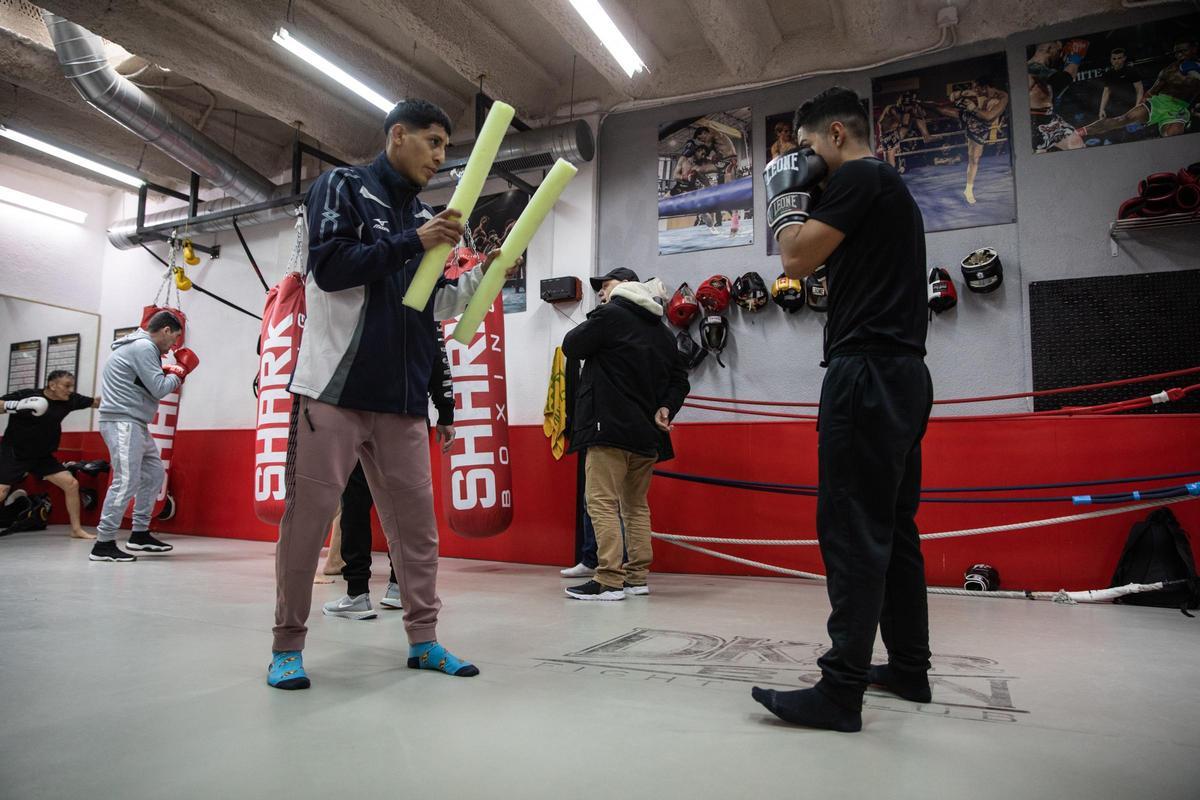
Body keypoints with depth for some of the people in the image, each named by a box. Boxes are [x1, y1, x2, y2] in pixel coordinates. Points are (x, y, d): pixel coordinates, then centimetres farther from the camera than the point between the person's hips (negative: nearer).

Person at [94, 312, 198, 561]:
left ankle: (140, 534, 18)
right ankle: (104, 544, -7)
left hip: (133, 423, 11)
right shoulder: (144, 347, -13)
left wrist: (166, 372, 8)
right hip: (123, 422, -11)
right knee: (126, 482, -12)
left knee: (154, 473, 13)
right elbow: (159, 389, -17)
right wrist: (180, 372, -2)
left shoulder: (139, 345, 19)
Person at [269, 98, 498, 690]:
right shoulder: (342, 187, 4)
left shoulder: (423, 216, 20)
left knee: (416, 520, 5)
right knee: (309, 514, -2)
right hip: (335, 387, -5)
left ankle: (423, 638, 15)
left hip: (403, 398, 6)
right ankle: (287, 646, 12)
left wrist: (480, 275, 5)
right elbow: (329, 268, -12)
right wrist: (414, 243, -14)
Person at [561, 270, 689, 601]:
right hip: (645, 431, 8)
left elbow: (571, 346, 2)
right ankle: (637, 577, 16)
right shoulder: (660, 329, 18)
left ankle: (609, 580, -10)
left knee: (602, 503, -7)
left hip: (610, 427, -8)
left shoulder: (609, 315, -5)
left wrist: (593, 322, 16)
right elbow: (679, 378, 16)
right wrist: (666, 408, 5)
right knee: (636, 504, 13)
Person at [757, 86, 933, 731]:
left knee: (852, 528, -12)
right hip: (901, 372, 10)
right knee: (891, 526, 13)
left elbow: (797, 258, -11)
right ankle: (909, 666, 21)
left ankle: (841, 690, -8)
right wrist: (807, 201, 23)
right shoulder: (890, 186, 25)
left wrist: (786, 197, 5)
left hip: (868, 370, -10)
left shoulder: (857, 177, -5)